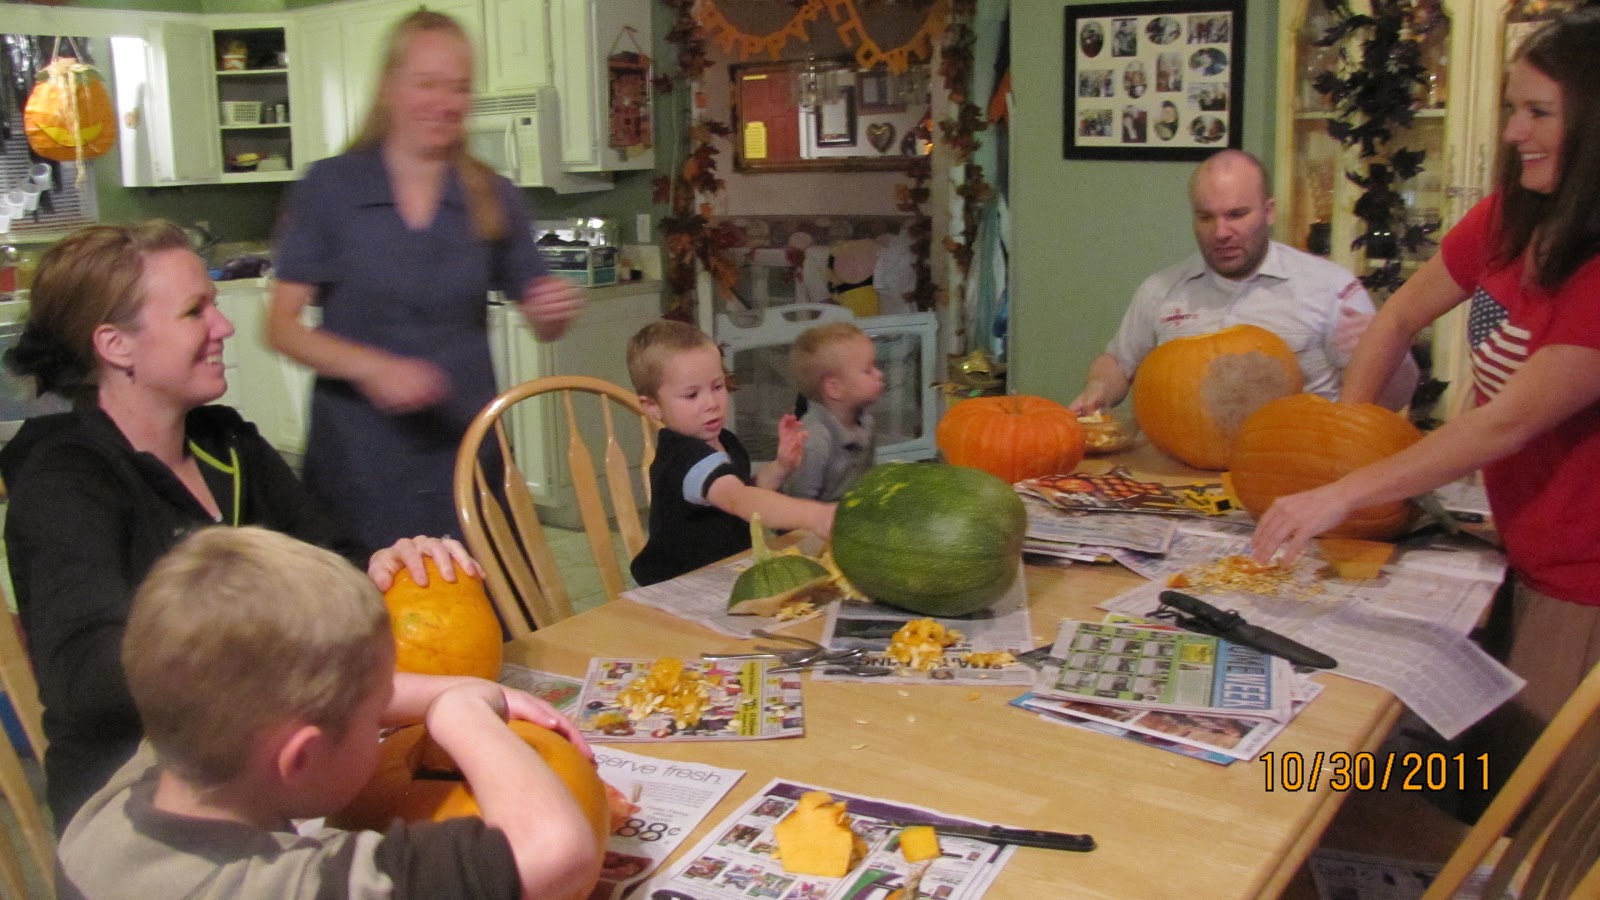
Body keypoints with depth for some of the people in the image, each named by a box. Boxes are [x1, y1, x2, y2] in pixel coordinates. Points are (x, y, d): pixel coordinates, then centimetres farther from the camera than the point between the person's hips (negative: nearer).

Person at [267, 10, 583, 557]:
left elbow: (541, 322, 9)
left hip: (465, 452, 2)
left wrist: (556, 313, -14)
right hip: (357, 463, -1)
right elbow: (281, 326, -4)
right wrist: (370, 367, -21)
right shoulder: (330, 188, -2)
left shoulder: (492, 199, 3)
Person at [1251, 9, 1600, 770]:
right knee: (1490, 765, 18)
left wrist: (1341, 495, -29)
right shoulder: (1508, 218, -2)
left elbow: (1511, 420, -27)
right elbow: (1401, 316, 8)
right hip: (1521, 550, 6)